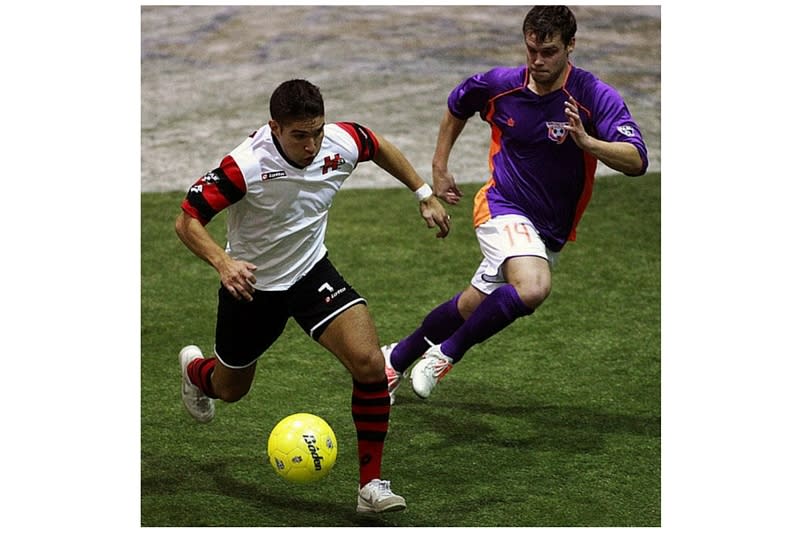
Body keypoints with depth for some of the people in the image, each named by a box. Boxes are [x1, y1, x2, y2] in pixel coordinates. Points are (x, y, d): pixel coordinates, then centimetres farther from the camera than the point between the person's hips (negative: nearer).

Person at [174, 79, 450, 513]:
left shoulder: (343, 144, -19)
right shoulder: (245, 167, -32)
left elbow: (381, 148, 6)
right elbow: (187, 221, -26)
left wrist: (425, 194, 9)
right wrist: (222, 262, -43)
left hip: (312, 272, 3)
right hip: (251, 285, -2)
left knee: (369, 362, -20)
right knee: (230, 389, 19)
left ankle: (371, 485, -9)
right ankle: (195, 369, 60)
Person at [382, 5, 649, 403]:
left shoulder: (596, 97, -16)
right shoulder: (499, 85, -8)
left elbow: (636, 160, -27)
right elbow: (457, 106, 16)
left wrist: (586, 141, -43)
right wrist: (439, 169, 16)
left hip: (551, 231, 2)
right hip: (503, 208, -2)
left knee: (472, 307, 11)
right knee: (533, 288, -31)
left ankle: (398, 357, 35)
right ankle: (447, 353, -13)